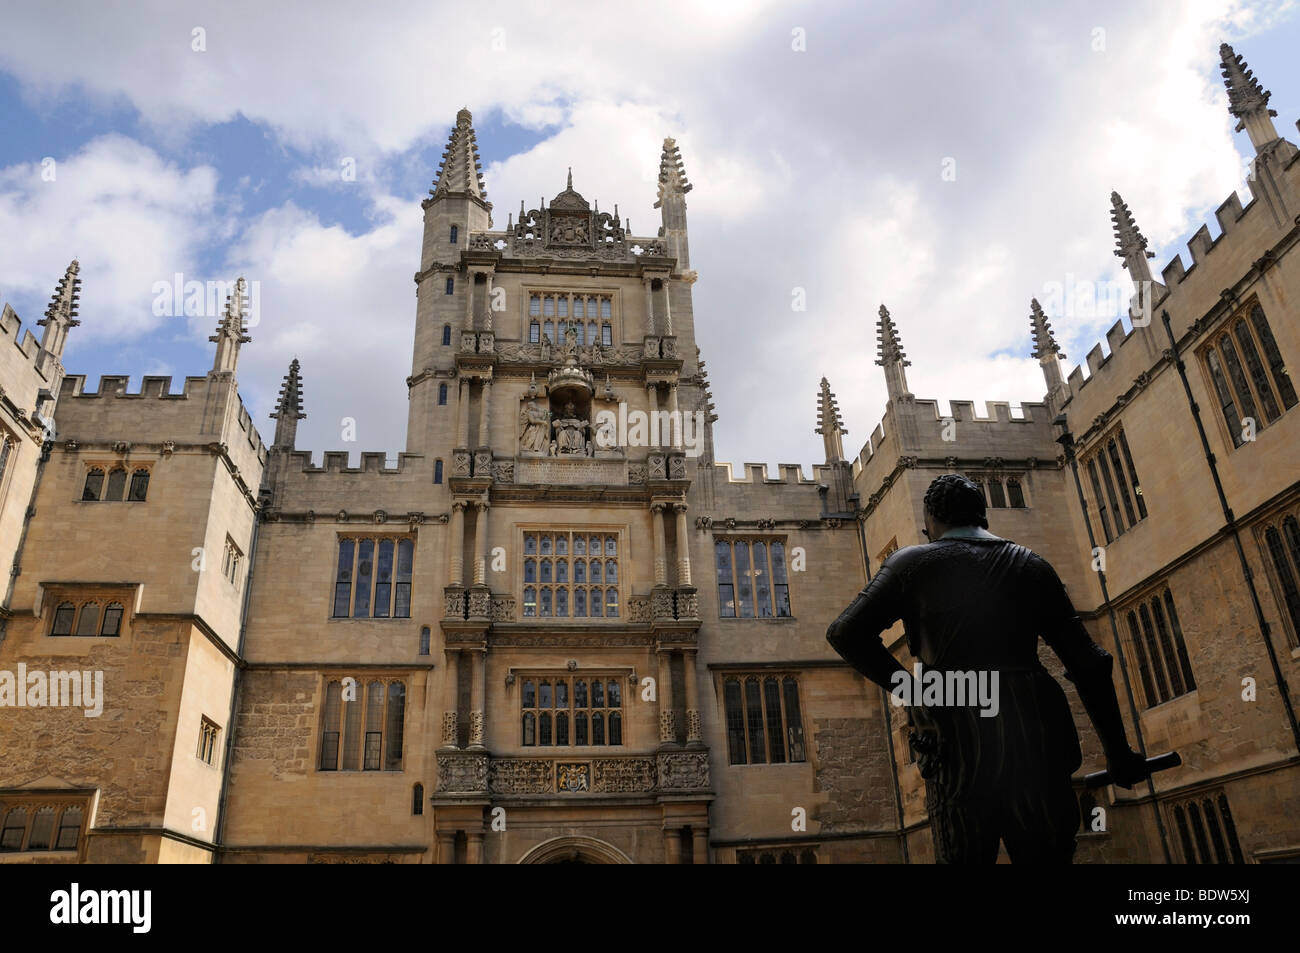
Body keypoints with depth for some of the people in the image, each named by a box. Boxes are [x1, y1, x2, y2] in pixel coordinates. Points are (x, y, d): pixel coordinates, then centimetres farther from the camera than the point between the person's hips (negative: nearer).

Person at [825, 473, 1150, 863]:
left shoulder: (911, 562, 6)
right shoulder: (1031, 565, 14)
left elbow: (845, 633, -6)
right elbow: (1088, 662, 11)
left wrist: (906, 685, 3)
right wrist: (1118, 751, 16)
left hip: (958, 745, -2)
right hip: (1035, 741, 3)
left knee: (964, 856, 10)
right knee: (1046, 856, 14)